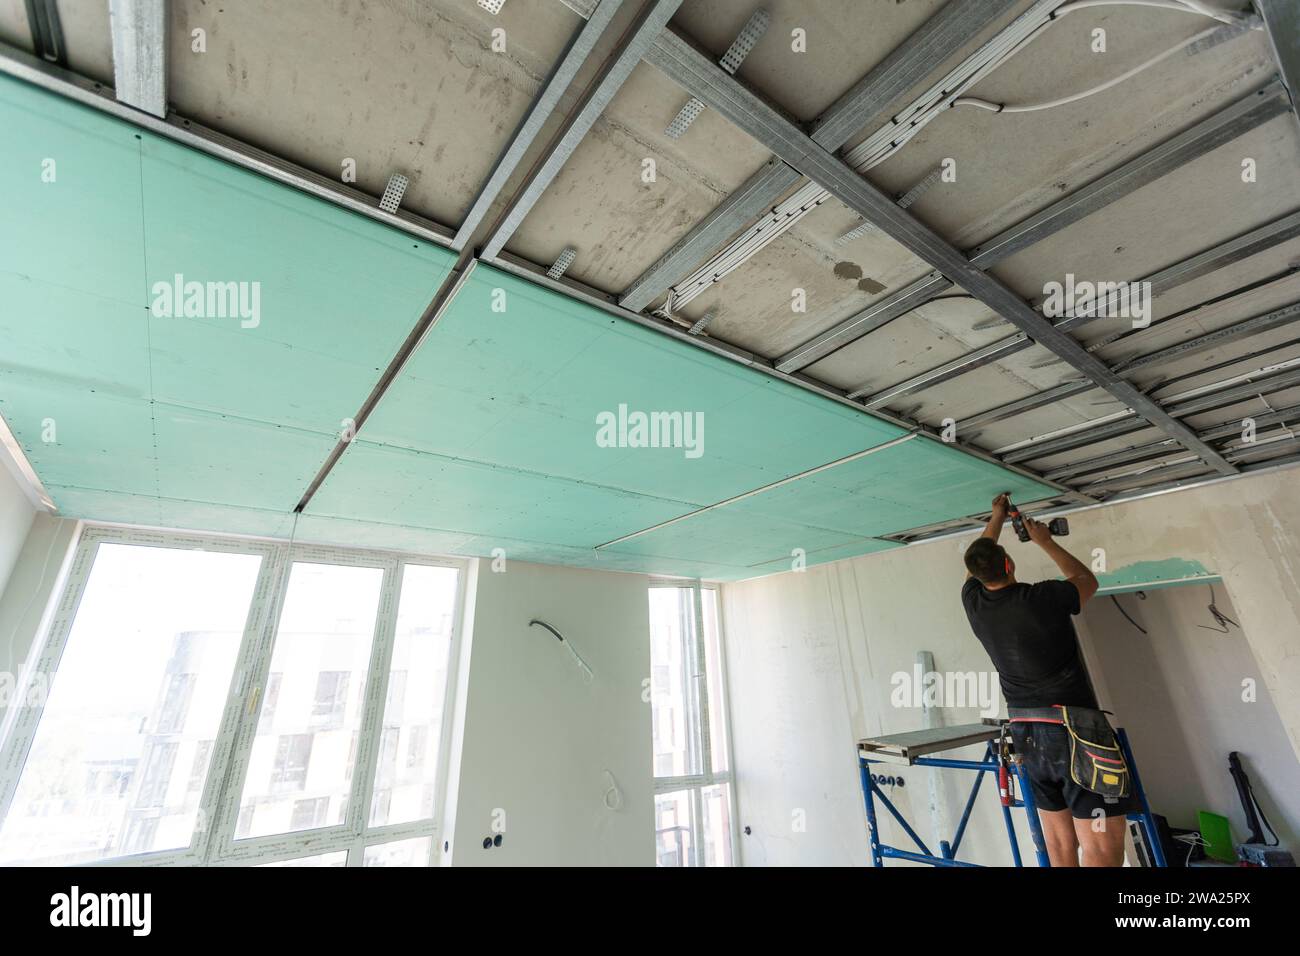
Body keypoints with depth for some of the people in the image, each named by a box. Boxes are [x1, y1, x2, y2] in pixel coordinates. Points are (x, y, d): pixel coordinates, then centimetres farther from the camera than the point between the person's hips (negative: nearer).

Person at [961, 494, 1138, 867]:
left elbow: (976, 564, 20)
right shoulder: (1041, 599, -15)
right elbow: (1088, 580, 9)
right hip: (1073, 731, -5)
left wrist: (996, 519, 29)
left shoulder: (974, 603, -2)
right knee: (1103, 846, -1)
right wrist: (1044, 541, 17)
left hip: (1026, 735, 5)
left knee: (1060, 841, 15)